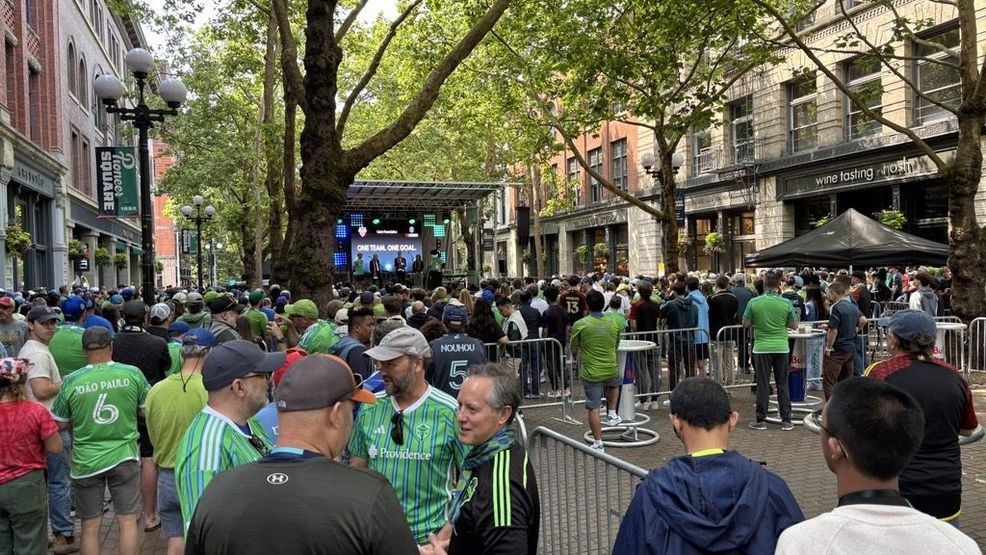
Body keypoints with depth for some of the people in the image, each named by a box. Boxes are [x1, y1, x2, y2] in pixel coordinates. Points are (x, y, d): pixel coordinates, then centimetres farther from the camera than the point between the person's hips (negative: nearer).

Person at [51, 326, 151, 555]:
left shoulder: (72, 381, -8)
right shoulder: (133, 374, -8)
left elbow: (59, 424, 2)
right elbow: (147, 410, 3)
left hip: (86, 461, 1)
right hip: (124, 457, 0)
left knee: (90, 526, 12)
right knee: (128, 522, 7)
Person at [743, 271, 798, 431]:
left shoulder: (753, 302, -9)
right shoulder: (786, 303, -6)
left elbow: (745, 324, -2)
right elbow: (794, 326, 2)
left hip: (762, 347, -1)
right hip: (781, 347, 1)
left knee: (762, 384, 6)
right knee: (782, 384, 9)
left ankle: (760, 420, 10)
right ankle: (786, 420, 13)